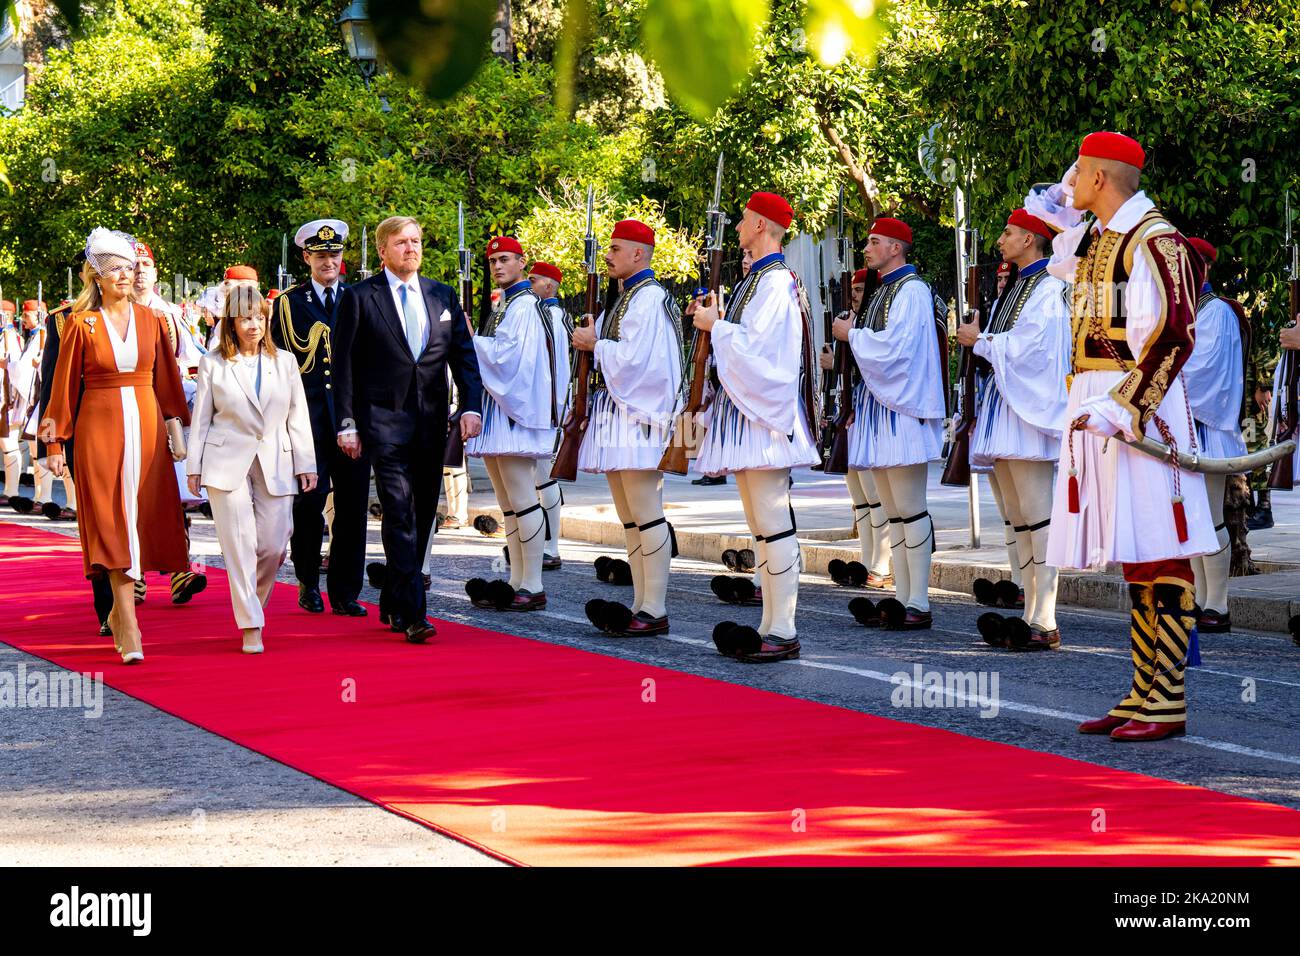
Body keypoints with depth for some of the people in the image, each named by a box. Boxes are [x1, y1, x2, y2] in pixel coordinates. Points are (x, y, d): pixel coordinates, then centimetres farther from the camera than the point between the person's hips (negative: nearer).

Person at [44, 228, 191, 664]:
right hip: (99, 430, -3)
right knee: (112, 522, -7)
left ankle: (120, 609, 23)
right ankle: (128, 628, -11)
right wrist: (55, 442, 1)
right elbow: (64, 386, 3)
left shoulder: (151, 321, 7)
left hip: (145, 428, 3)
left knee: (144, 516, 3)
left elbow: (166, 379, 11)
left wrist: (176, 429, 8)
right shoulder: (81, 324, 0)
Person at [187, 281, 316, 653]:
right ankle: (250, 627, -5)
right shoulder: (212, 364, 4)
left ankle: (254, 604, 25)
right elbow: (201, 419, 6)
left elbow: (299, 417, 10)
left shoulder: (285, 362, 9)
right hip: (228, 462, -2)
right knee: (239, 544, -7)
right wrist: (194, 466, 3)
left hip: (275, 464, 2)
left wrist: (306, 464, 6)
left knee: (273, 545, -2)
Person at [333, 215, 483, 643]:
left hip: (431, 420, 5)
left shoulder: (443, 296, 13)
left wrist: (470, 406, -2)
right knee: (399, 512, -13)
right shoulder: (359, 298, 0)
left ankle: (392, 603, 21)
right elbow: (344, 364, 0)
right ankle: (411, 612, -17)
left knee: (422, 514, 8)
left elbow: (463, 354, 12)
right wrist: (347, 423, -6)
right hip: (383, 419, -5)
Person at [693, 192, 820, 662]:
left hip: (764, 412, -11)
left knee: (772, 524, -10)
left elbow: (754, 347, -20)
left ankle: (783, 631, -9)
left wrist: (715, 326, -8)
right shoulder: (756, 279, 17)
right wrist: (717, 322, 10)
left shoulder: (776, 281, -13)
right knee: (762, 525, 11)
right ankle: (771, 624, 14)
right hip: (747, 410, 11)